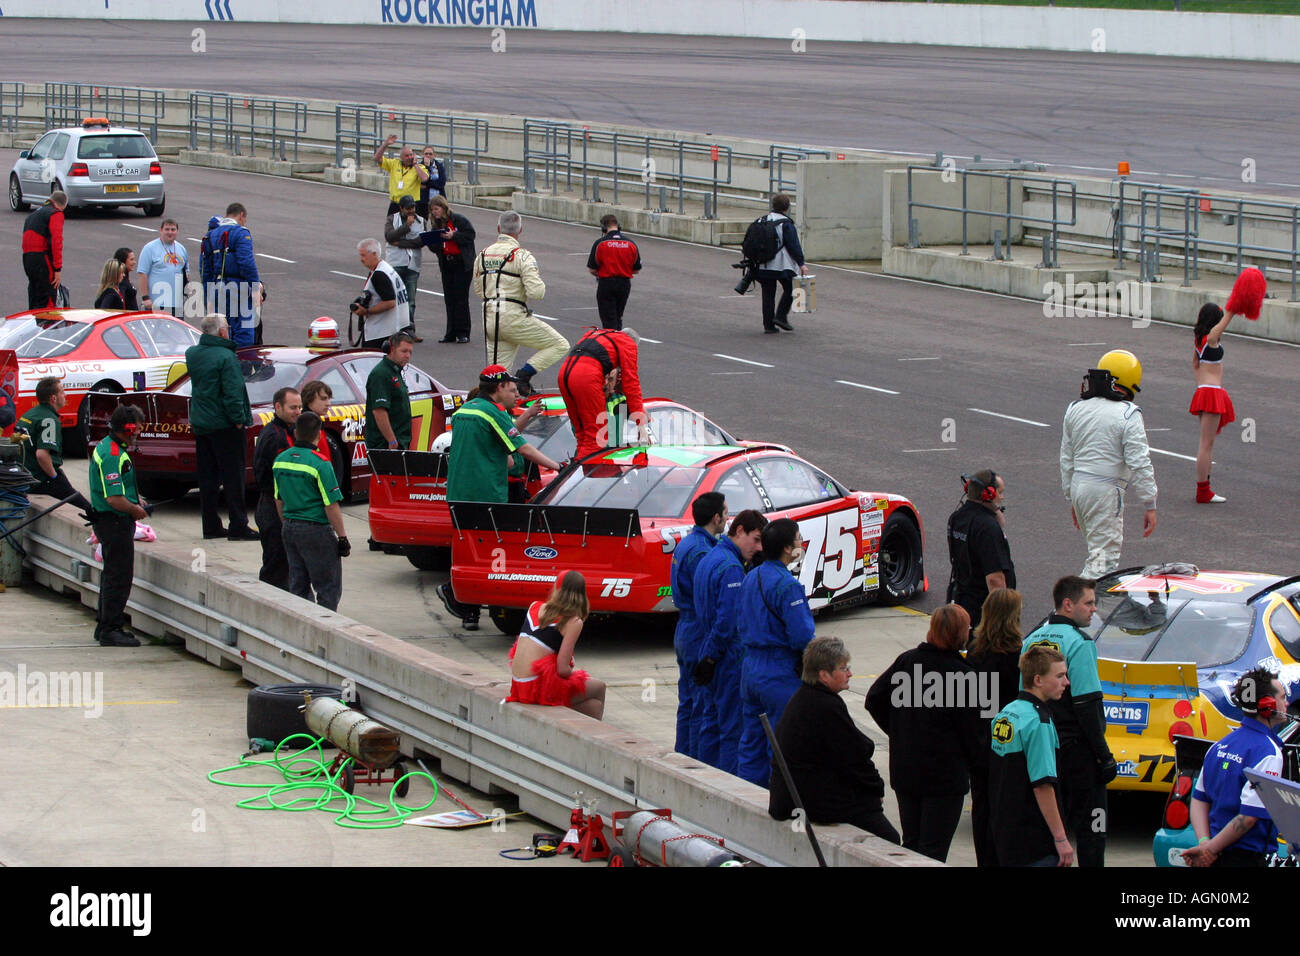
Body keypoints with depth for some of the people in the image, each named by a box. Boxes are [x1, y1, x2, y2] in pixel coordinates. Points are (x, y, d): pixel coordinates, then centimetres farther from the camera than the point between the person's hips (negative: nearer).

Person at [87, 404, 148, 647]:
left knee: (113, 574, 19)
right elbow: (114, 499, -27)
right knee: (119, 577, -6)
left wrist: (136, 498, 15)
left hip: (111, 523, 11)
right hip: (115, 522, -11)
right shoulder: (113, 455, -22)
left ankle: (105, 625, 27)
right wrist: (136, 510, -12)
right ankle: (111, 629, -3)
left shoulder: (106, 446, 12)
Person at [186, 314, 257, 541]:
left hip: (200, 424, 7)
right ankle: (238, 527, -1)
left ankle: (211, 525, 16)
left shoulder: (192, 354, 6)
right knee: (233, 477, -2)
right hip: (224, 426, -7)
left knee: (207, 477, 12)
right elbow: (233, 392, -19)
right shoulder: (225, 357, -17)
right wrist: (239, 418, -13)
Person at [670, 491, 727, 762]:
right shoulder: (701, 551, -19)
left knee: (688, 705, 17)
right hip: (700, 638, -10)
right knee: (706, 709, -6)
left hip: (684, 632, 10)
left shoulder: (685, 544, 13)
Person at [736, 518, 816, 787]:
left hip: (750, 666, 9)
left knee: (752, 741, 13)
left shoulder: (751, 578, 9)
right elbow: (802, 636, -21)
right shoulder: (787, 585, -18)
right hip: (780, 672, -8)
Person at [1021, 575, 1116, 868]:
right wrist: (1104, 755, -14)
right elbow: (1087, 704, -18)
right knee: (1090, 830, -3)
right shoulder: (1078, 642, -14)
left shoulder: (1032, 641, 9)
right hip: (1076, 746, -7)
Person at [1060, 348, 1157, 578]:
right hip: (1106, 490, -7)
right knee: (1104, 558, -5)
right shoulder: (1128, 415, -12)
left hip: (1078, 484, 7)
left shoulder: (1075, 409, 9)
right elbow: (1140, 464, -14)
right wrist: (1149, 505, -8)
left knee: (1097, 548, 21)